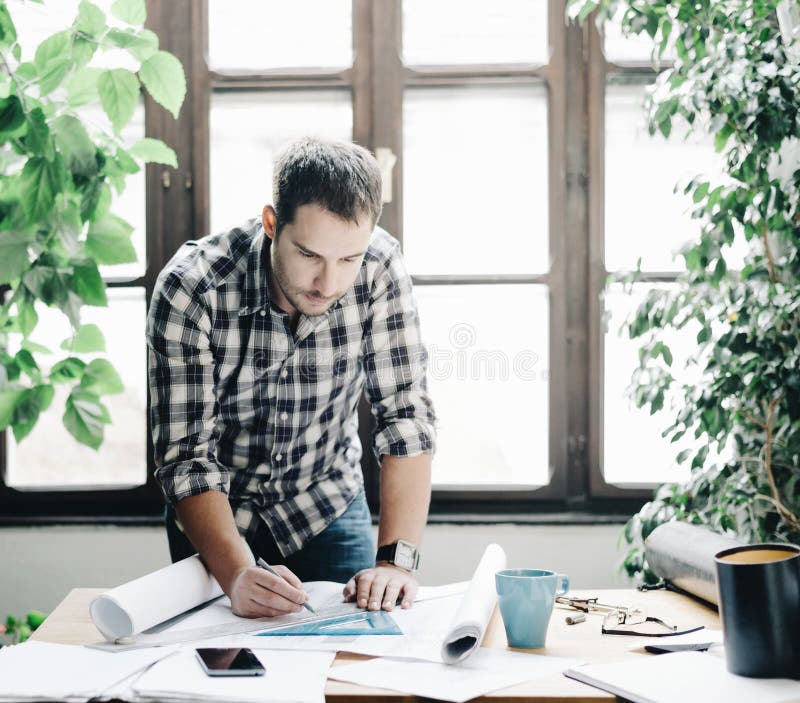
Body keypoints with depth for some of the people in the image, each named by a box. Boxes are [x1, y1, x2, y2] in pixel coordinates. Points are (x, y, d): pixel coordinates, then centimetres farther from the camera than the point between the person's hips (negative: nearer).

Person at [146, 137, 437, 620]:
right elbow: (186, 455, -27)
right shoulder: (190, 288, -27)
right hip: (216, 507, -1)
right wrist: (237, 573, -42)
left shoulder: (380, 268, -21)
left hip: (326, 501, 2)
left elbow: (406, 416, -20)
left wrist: (397, 559, -31)